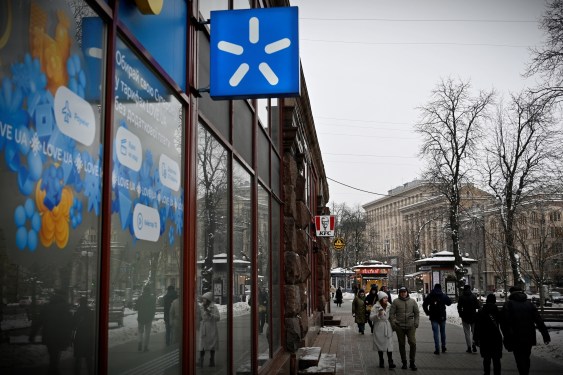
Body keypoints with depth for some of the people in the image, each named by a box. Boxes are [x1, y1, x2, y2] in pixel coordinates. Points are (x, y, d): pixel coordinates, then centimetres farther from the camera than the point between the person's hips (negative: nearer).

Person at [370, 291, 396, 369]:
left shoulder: (389, 306, 7)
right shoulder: (376, 307, -5)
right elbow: (371, 318, -8)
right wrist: (378, 314, -23)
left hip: (388, 328, 2)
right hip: (379, 329, -2)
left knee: (389, 345, -6)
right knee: (380, 345, 6)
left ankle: (390, 362, -6)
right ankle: (381, 362, 18)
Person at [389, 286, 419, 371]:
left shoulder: (412, 301, 7)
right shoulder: (396, 301, 1)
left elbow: (417, 313, 11)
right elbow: (391, 313, 1)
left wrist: (416, 322, 1)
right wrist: (393, 323, -6)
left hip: (411, 326, 0)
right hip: (399, 326, 0)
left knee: (413, 343, -8)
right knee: (401, 344, 7)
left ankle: (412, 362, 5)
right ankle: (404, 362, 19)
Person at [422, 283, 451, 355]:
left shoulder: (430, 296, -3)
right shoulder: (443, 295, -2)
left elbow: (424, 304, -8)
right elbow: (449, 302, 9)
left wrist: (427, 312, 2)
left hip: (433, 317, -1)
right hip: (442, 317, 1)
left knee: (436, 333, 0)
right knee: (442, 332, 16)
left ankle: (437, 349, -5)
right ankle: (443, 347, 22)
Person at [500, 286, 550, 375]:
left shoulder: (508, 304, -4)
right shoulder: (529, 304, 8)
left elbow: (504, 323, -13)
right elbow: (539, 321, 5)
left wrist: (507, 337, -11)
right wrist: (546, 335, 6)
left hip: (516, 338, -5)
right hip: (529, 338, 5)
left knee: (520, 360, 0)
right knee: (526, 358, 20)